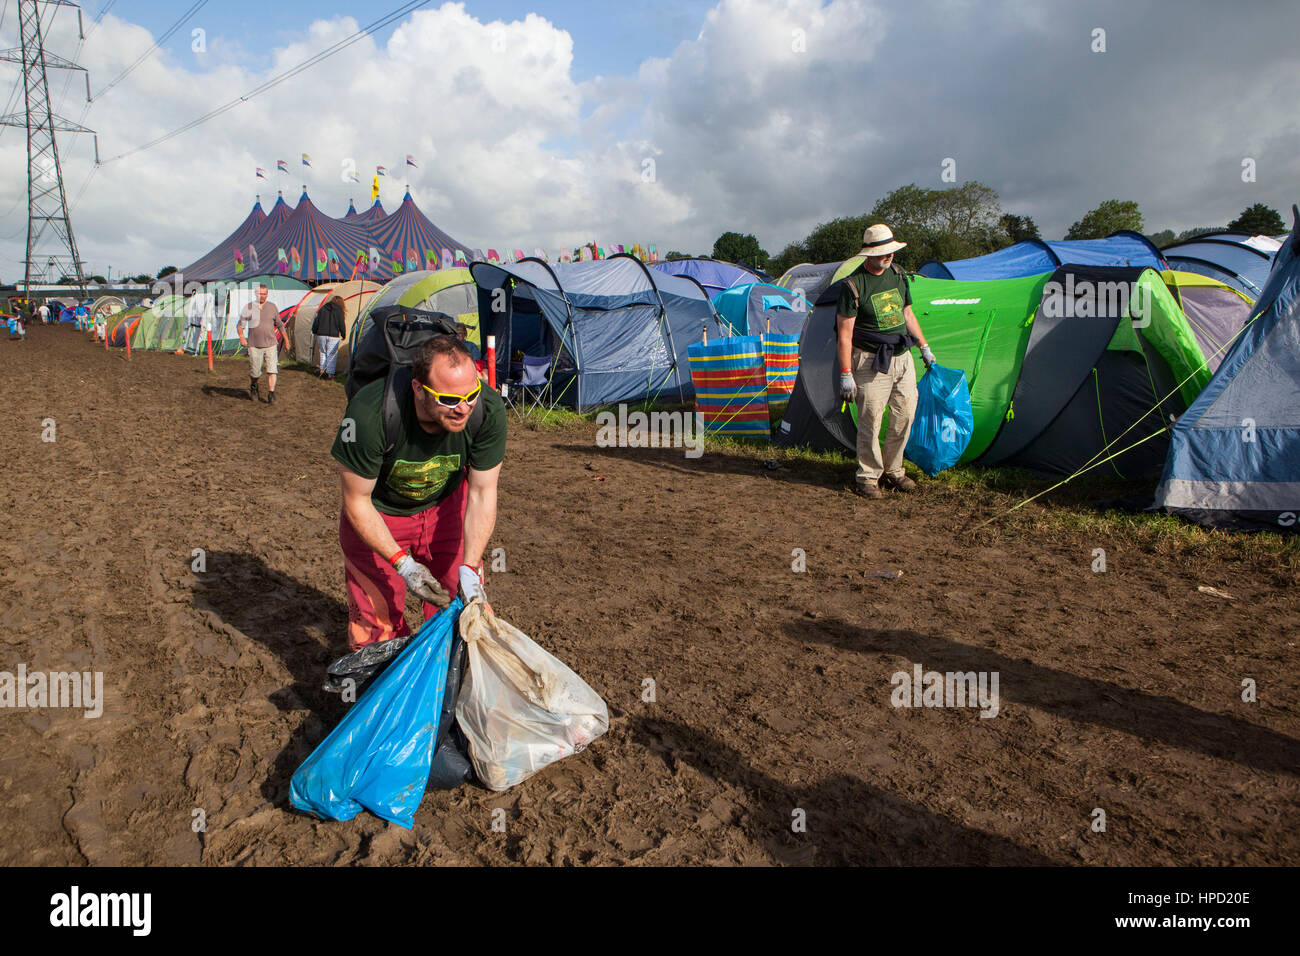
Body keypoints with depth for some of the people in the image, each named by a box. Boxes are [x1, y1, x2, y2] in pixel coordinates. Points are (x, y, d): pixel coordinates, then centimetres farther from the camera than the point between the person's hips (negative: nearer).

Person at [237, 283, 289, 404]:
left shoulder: (272, 307, 6)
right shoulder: (249, 307, -1)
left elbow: (279, 325, 15)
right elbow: (240, 325, -4)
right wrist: (241, 336, -22)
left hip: (270, 344, 1)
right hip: (254, 346, -1)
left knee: (272, 370, -11)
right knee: (255, 373, 4)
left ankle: (271, 395, -8)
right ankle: (253, 387, 35)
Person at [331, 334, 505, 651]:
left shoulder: (489, 409, -30)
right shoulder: (370, 414, -37)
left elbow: (482, 493, -18)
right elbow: (356, 501, -22)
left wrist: (469, 568, -26)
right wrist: (402, 562, -28)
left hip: (445, 503, 3)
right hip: (378, 512, -2)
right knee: (376, 618, -2)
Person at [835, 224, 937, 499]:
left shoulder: (897, 275, 7)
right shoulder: (854, 285, -14)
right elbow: (844, 334, -14)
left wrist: (924, 347, 21)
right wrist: (846, 374, -17)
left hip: (902, 358, 7)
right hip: (872, 362, -7)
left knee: (905, 416, 9)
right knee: (870, 422, -5)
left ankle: (893, 471, 24)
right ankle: (868, 477, 11)